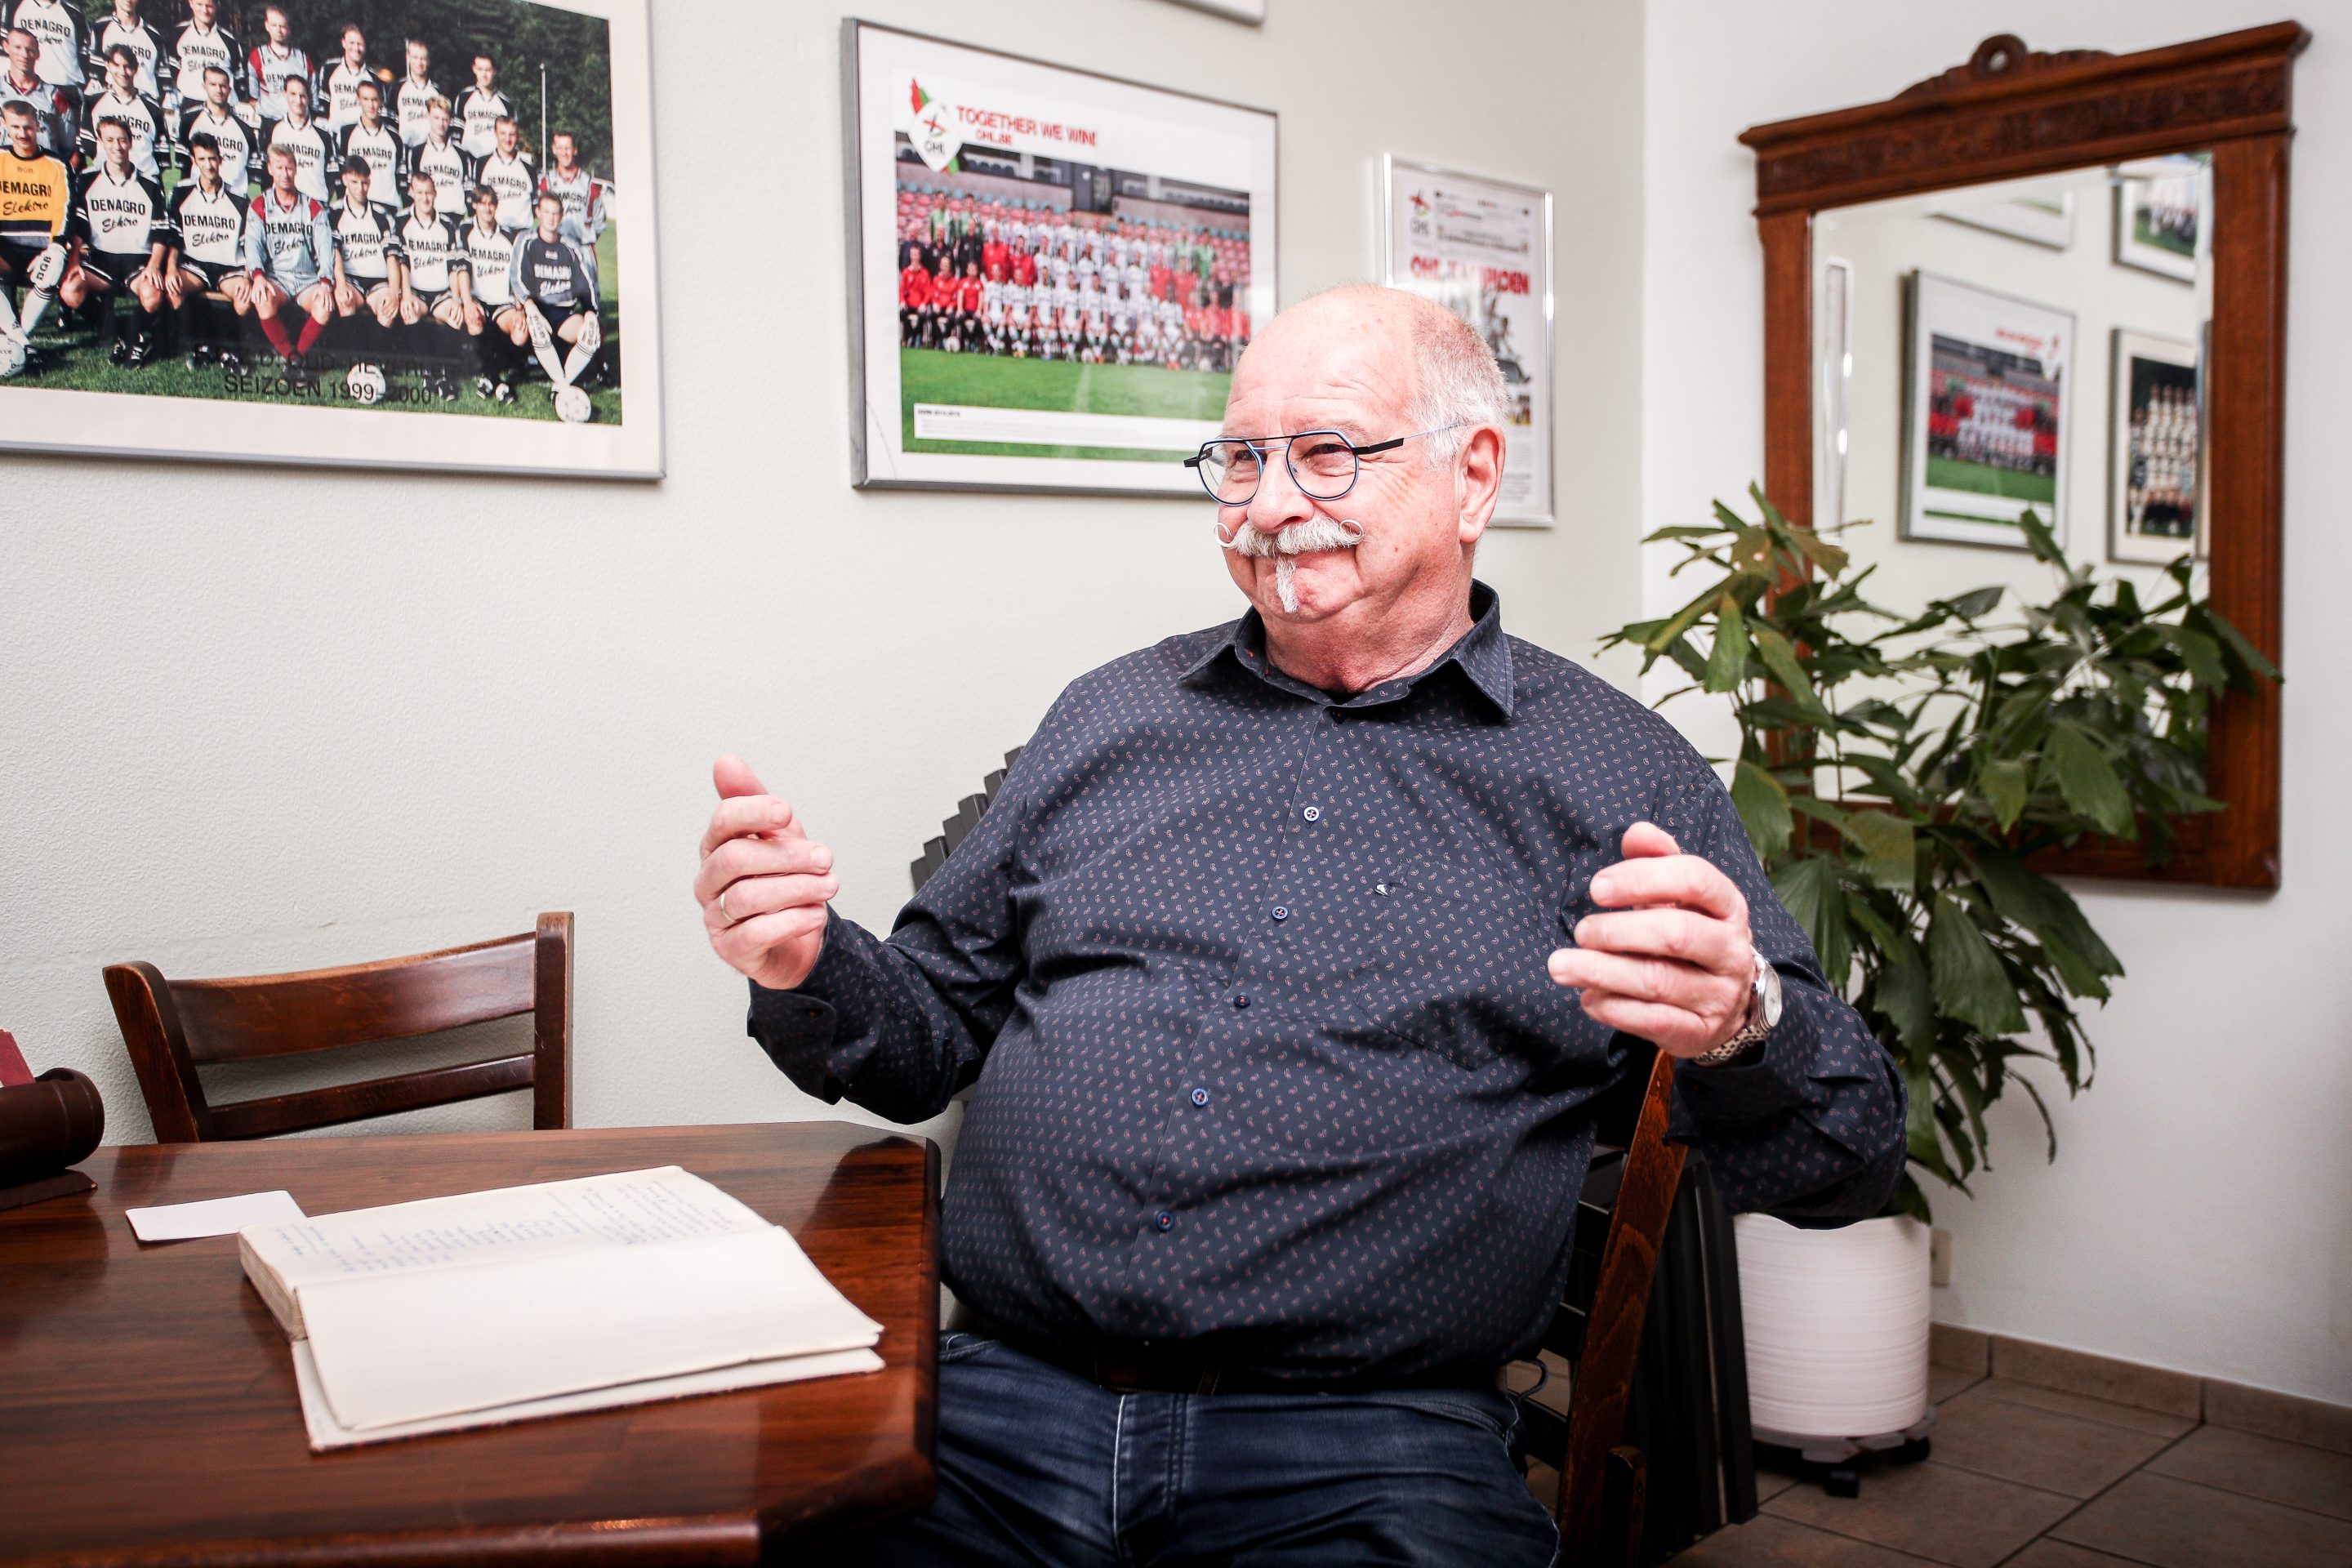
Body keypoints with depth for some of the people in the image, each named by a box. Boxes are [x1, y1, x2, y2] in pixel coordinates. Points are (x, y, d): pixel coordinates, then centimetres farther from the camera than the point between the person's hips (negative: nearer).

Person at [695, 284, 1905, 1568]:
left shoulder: (1624, 777, 5)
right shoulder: (1111, 717, 14)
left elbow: (1847, 1163, 3)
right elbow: (930, 1030, 19)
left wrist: (1738, 1027, -20)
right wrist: (810, 972, -3)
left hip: (1362, 1452, -1)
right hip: (1003, 1410, 2)